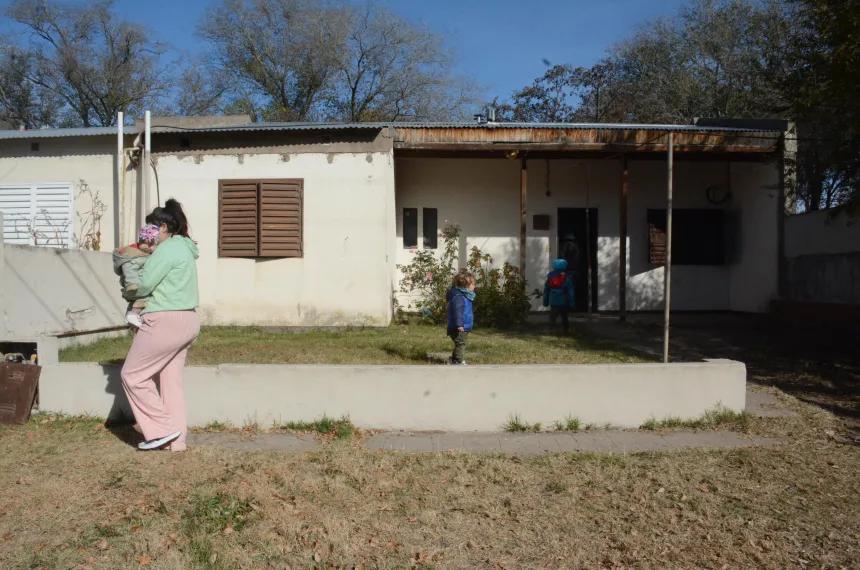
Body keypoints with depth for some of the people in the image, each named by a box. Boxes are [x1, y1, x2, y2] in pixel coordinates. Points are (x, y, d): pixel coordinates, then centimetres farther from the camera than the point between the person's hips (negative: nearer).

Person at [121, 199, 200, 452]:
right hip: (185, 320, 10)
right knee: (171, 380, 11)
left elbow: (145, 284, -15)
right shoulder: (183, 248, 18)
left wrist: (129, 291, 5)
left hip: (165, 321, -10)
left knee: (133, 375, 3)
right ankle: (176, 440, 14)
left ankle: (163, 429, 3)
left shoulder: (168, 249, -13)